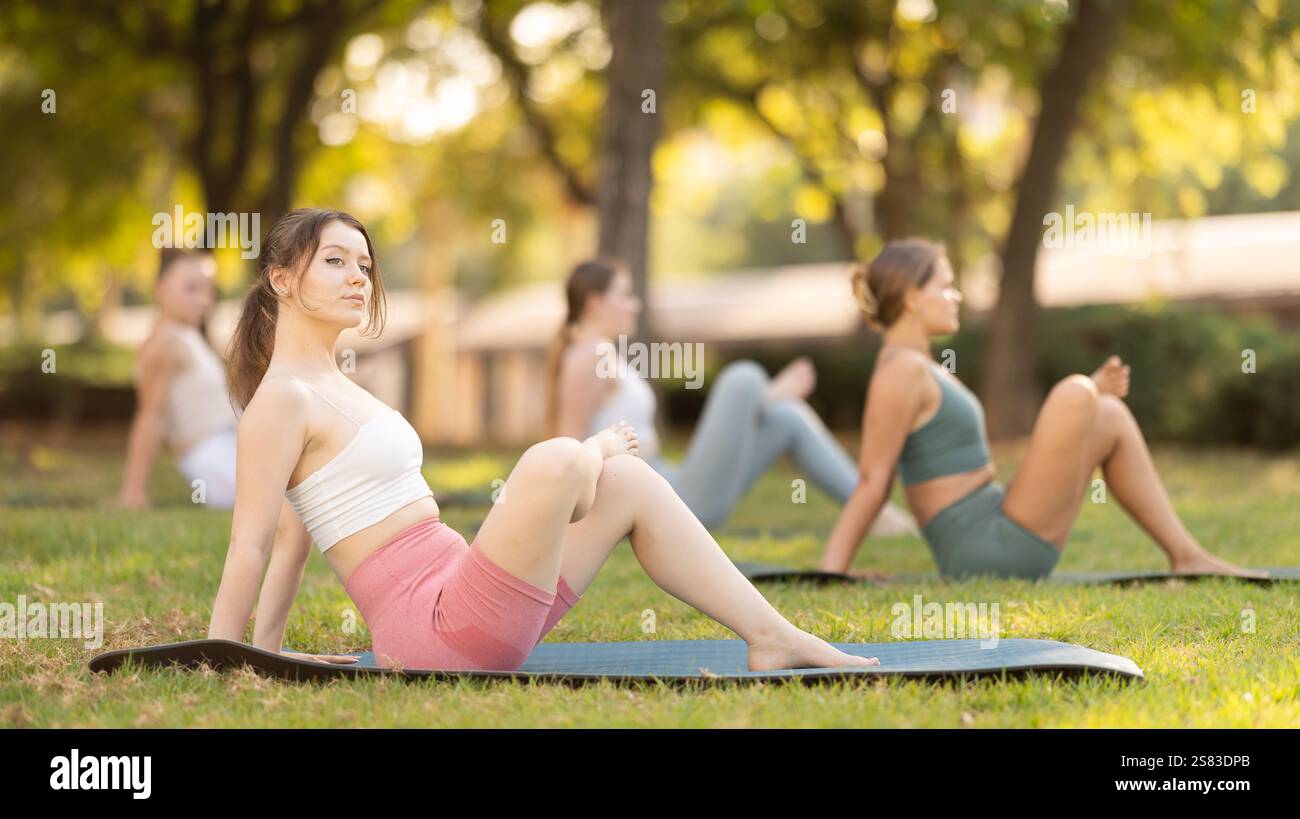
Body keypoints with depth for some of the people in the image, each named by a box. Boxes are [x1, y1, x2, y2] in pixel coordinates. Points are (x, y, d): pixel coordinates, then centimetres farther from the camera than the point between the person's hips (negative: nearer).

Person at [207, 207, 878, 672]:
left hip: (458, 606, 10)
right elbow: (249, 545, -11)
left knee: (630, 483, 7)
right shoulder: (282, 399, -10)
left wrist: (267, 647, 21)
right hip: (432, 631, -10)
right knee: (553, 460, -26)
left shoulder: (336, 389, 19)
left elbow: (299, 531, 21)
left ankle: (770, 635, 7)